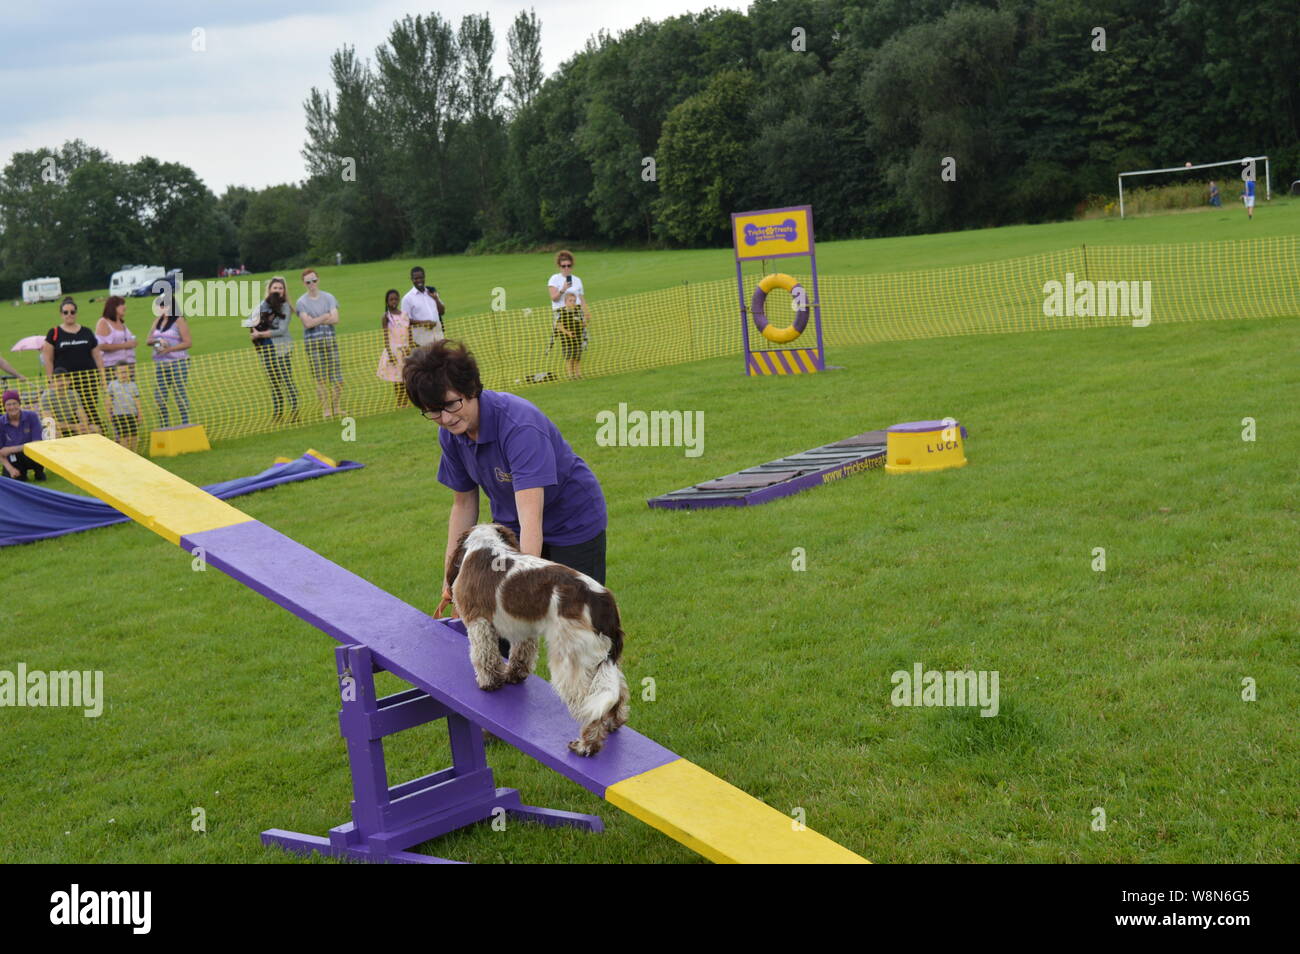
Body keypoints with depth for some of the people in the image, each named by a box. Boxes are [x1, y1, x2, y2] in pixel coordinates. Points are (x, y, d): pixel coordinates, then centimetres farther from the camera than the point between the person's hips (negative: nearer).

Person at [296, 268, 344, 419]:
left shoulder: (329, 298, 9)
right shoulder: (301, 302, 2)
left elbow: (335, 319, -5)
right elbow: (307, 323, -11)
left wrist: (315, 320, -8)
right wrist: (325, 317, -4)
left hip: (330, 340, 2)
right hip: (312, 342, -2)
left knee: (336, 376, -2)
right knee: (320, 378, -3)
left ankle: (337, 407, 11)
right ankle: (325, 410, 4)